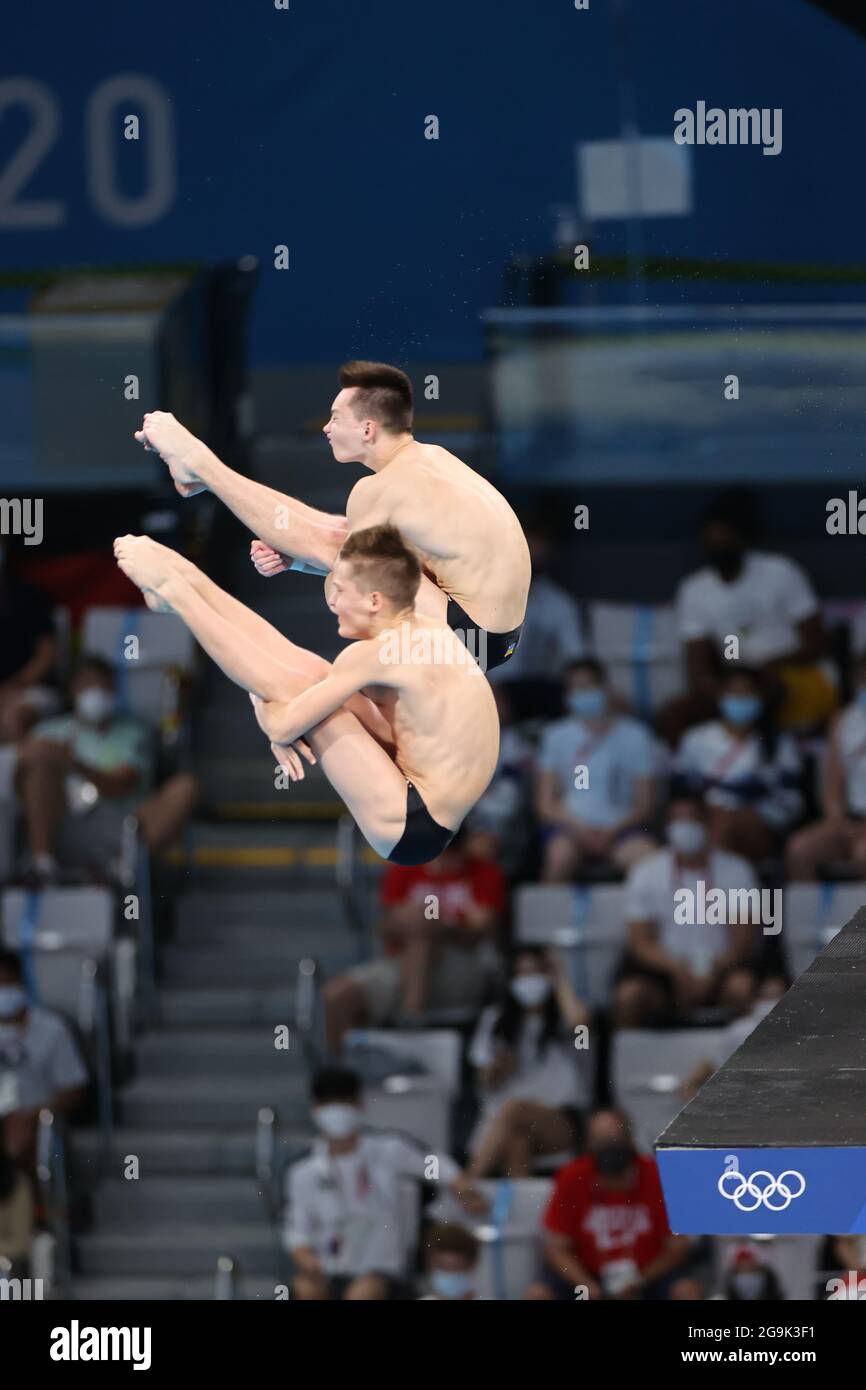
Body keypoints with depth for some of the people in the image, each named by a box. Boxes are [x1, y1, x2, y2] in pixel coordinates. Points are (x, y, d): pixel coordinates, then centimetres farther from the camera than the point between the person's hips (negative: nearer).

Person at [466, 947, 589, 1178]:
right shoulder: (495, 1019, 18)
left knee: (513, 1108, -35)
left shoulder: (561, 1020, 10)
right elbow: (487, 1082, 17)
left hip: (561, 1124, -2)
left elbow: (578, 1021, -17)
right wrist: (497, 1069, -8)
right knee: (516, 1143, -35)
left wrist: (560, 980, -1)